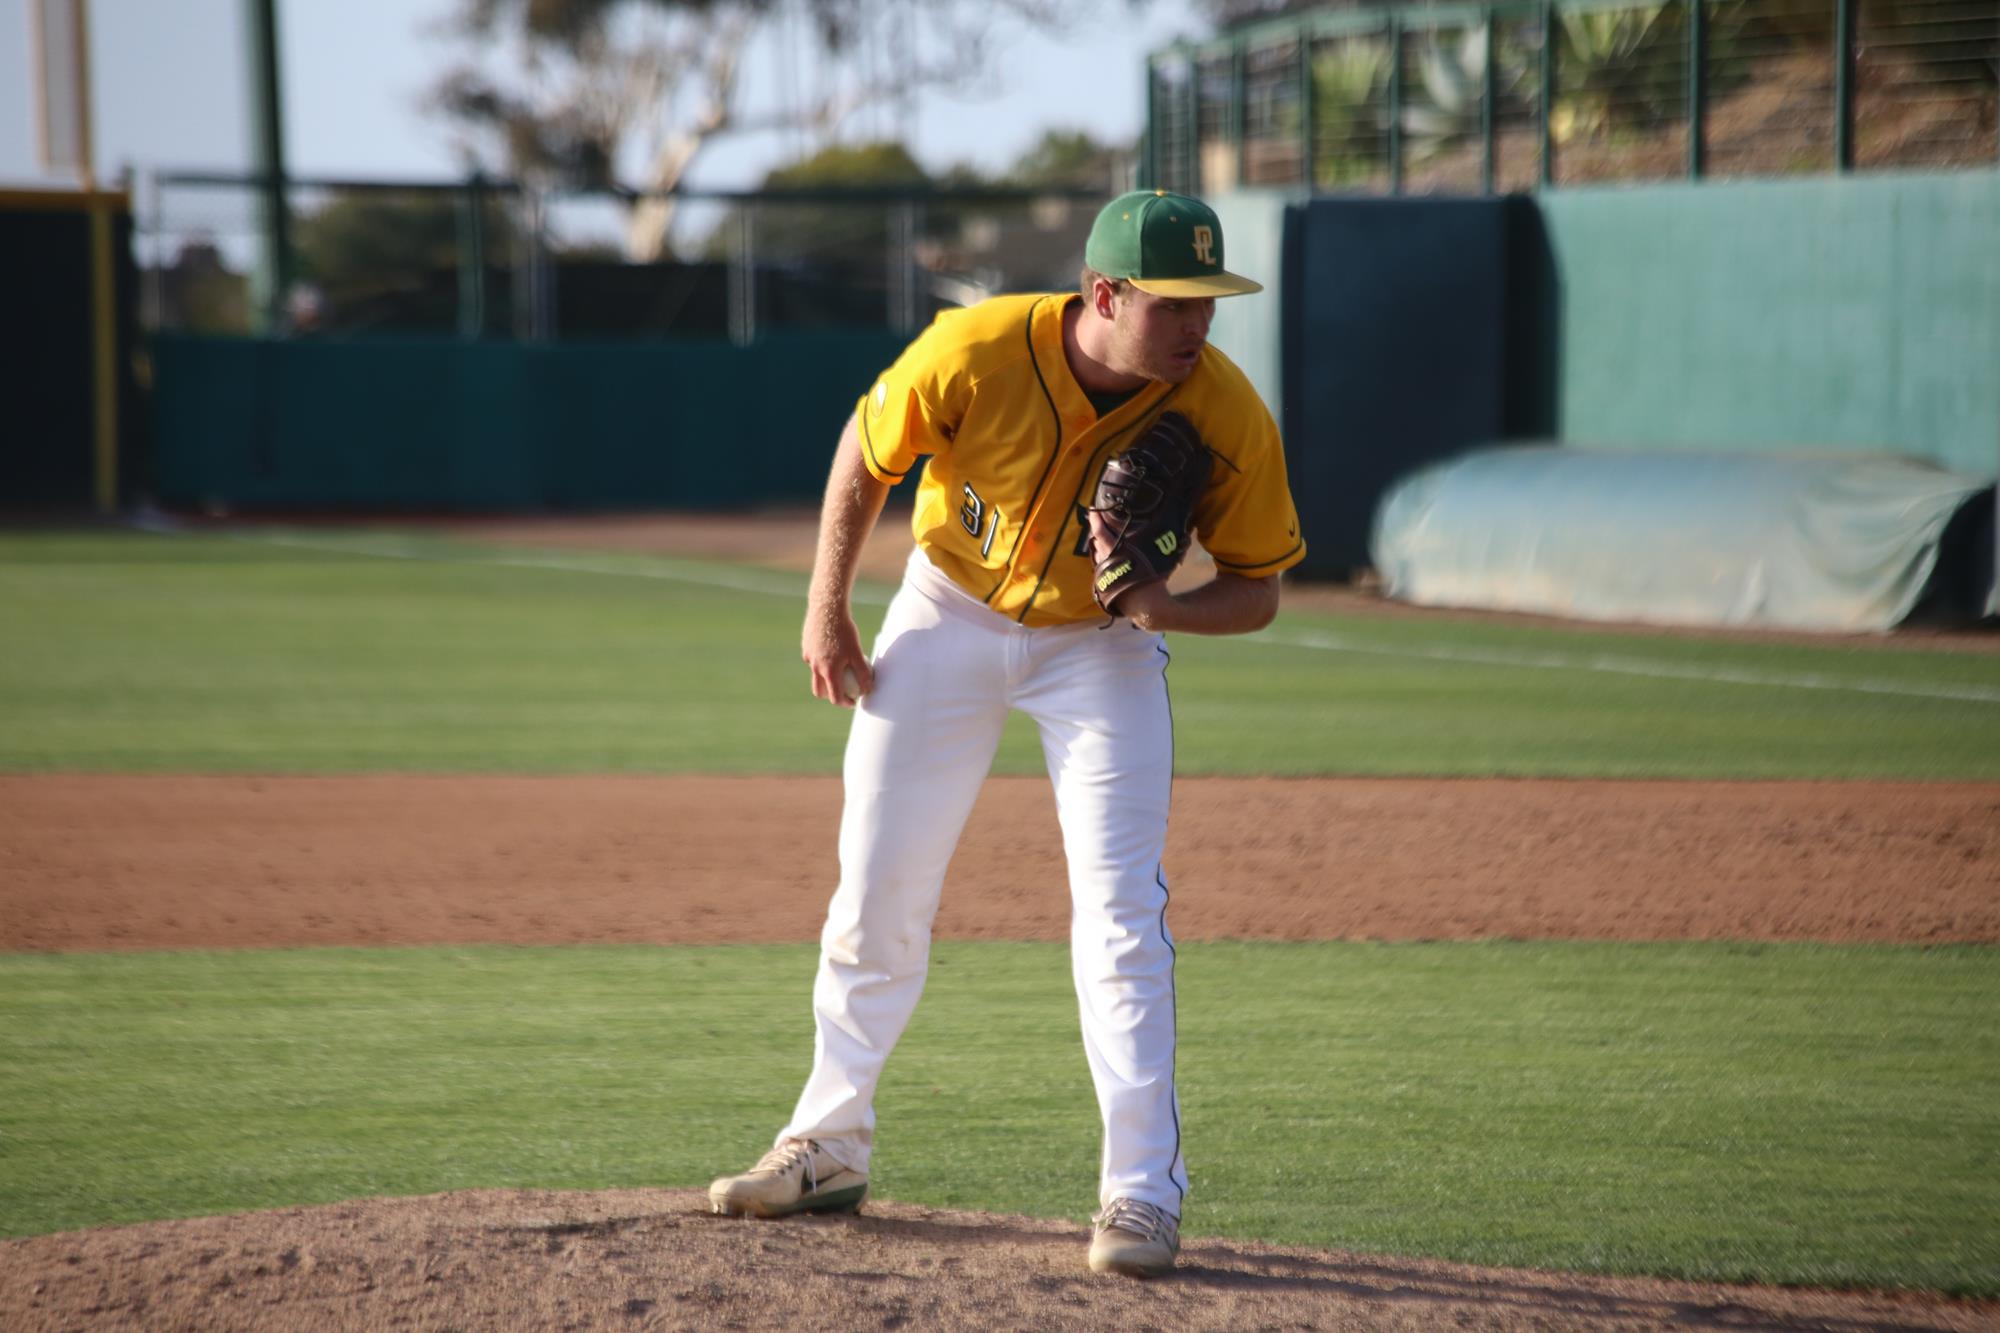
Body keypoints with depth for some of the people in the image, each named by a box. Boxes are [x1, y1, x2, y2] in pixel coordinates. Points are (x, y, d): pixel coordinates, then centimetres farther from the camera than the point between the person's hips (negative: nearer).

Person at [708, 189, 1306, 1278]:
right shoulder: (976, 353, -29)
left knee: (1119, 913, -14)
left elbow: (1257, 590, -14)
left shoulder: (1227, 415, -26)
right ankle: (828, 1147, 25)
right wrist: (827, 611, -7)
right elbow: (868, 450, -8)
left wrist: (1167, 607, -35)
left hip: (1102, 645, -1)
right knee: (875, 895, 7)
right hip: (949, 617, 1)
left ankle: (1142, 1191, -8)